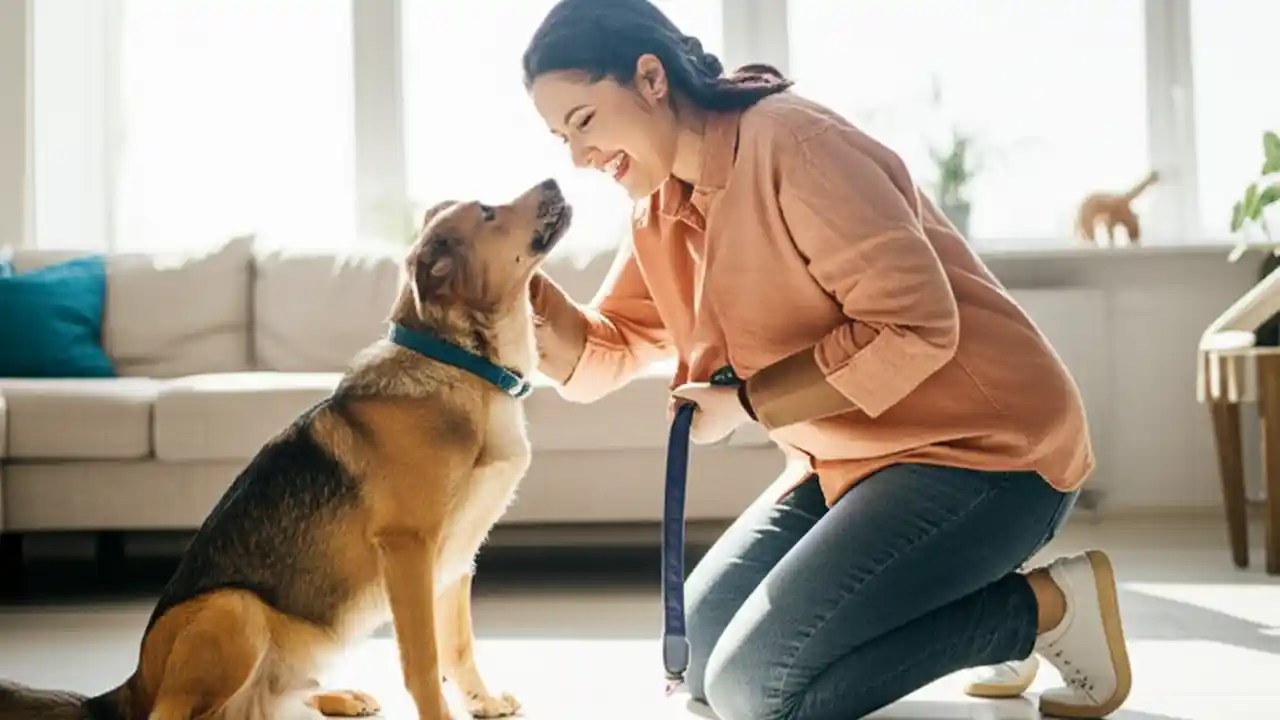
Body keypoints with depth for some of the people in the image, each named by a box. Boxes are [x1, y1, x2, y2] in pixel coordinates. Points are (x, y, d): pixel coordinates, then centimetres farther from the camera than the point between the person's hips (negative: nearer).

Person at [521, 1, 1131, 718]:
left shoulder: (789, 141, -20)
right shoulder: (663, 214, 8)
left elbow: (912, 328, -26)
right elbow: (598, 359, 11)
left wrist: (743, 403, -18)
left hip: (984, 445, -9)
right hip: (858, 458, 10)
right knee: (698, 656, 10)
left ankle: (1049, 606, -4)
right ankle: (981, 606, 15)